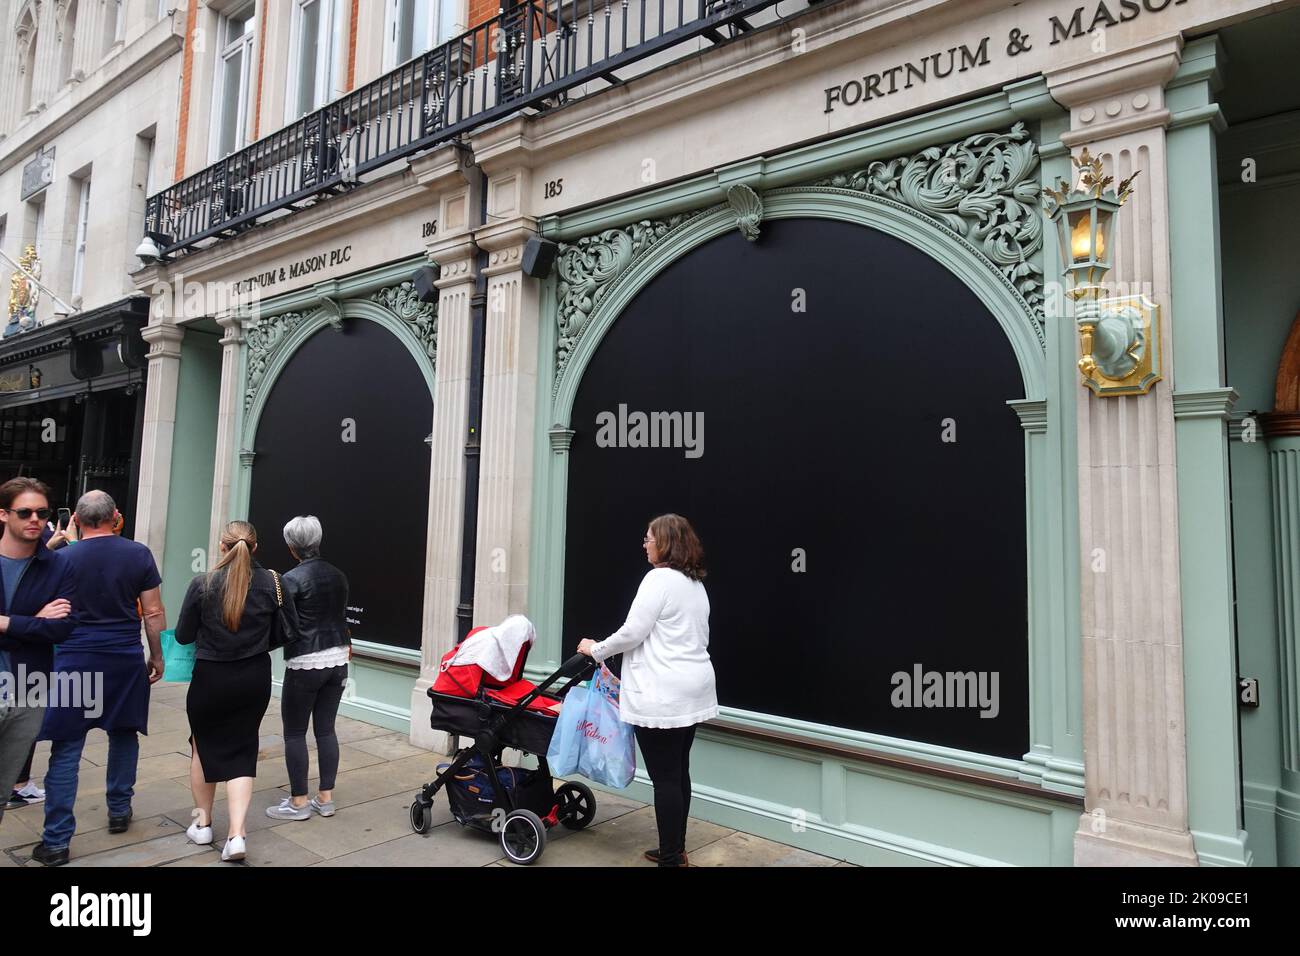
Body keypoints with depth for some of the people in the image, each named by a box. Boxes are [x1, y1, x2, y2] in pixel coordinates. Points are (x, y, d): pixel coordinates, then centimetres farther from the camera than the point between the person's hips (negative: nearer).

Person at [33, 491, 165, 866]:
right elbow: (153, 613, -1)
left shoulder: (64, 558, -4)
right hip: (126, 659, 1)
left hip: (76, 660, -1)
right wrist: (156, 656, 9)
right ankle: (119, 812, 30)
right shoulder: (139, 554, -3)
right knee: (124, 734, 19)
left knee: (66, 749, 4)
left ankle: (56, 840, 7)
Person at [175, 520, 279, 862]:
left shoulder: (203, 584, -12)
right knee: (241, 750, 10)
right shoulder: (271, 583, -7)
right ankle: (236, 833, 0)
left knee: (204, 745, 21)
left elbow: (183, 636, -3)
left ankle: (203, 822, 32)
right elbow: (277, 637, 1)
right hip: (255, 678, 1)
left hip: (211, 677, -1)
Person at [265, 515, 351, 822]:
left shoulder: (292, 579, -12)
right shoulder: (337, 575, 7)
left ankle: (299, 802, 13)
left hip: (305, 664, -6)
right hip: (337, 659, 6)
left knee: (294, 733, 6)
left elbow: (289, 629, -13)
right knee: (326, 729, 12)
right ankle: (325, 798, 18)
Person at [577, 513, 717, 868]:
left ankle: (671, 859, 6)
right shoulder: (696, 584, 15)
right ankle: (676, 849, 26)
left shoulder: (659, 578, -13)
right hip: (693, 689, 9)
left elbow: (632, 633, -14)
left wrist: (596, 650, 1)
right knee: (679, 772, 16)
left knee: (665, 777, -2)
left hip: (663, 695, -9)